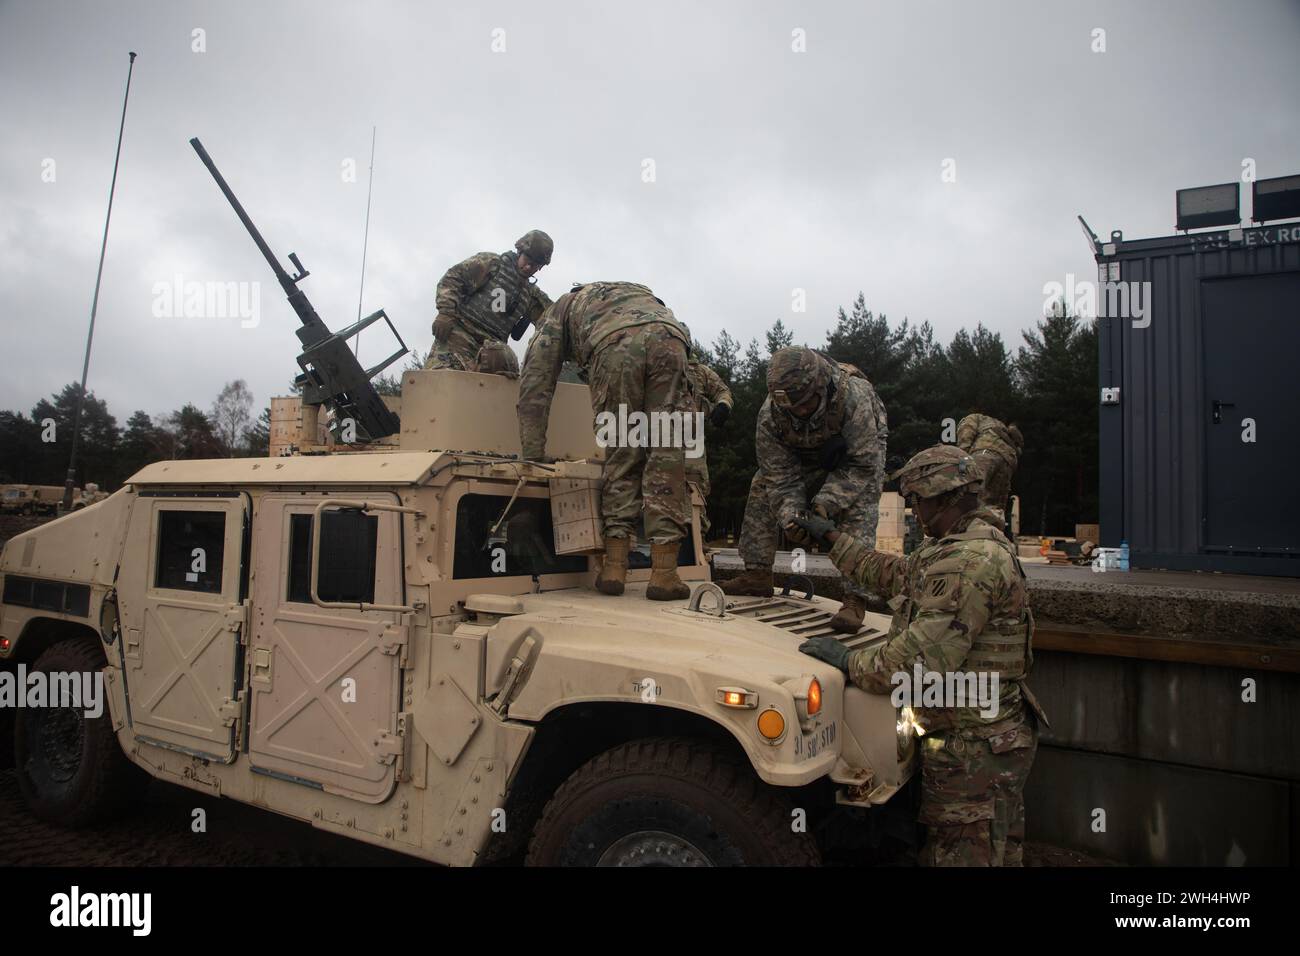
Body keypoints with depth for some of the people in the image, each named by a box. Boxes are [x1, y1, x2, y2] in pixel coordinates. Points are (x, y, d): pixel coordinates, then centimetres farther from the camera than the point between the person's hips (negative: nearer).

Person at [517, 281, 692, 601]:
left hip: (614, 345, -2)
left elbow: (535, 387, 25)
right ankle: (664, 573, -2)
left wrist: (532, 454, 25)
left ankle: (615, 566, 5)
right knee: (666, 457, 2)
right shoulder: (635, 291, 48)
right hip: (669, 340, 3)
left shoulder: (559, 310, 36)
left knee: (619, 457, 9)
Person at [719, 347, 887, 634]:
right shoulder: (770, 414, -32)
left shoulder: (854, 396, -43)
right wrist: (789, 517, -40)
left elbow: (863, 464, -34)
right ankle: (758, 575, 4)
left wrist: (825, 503, -43)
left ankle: (855, 600, -24)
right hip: (807, 456, 4)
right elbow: (781, 476, -24)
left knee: (857, 513, -25)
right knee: (762, 491, -4)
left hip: (861, 448, -4)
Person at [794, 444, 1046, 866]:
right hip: (983, 738, 10)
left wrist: (849, 661, -18)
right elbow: (894, 573, 23)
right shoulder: (952, 547, 9)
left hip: (975, 751, -10)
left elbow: (922, 659, -30)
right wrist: (832, 537, 26)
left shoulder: (970, 562, -26)